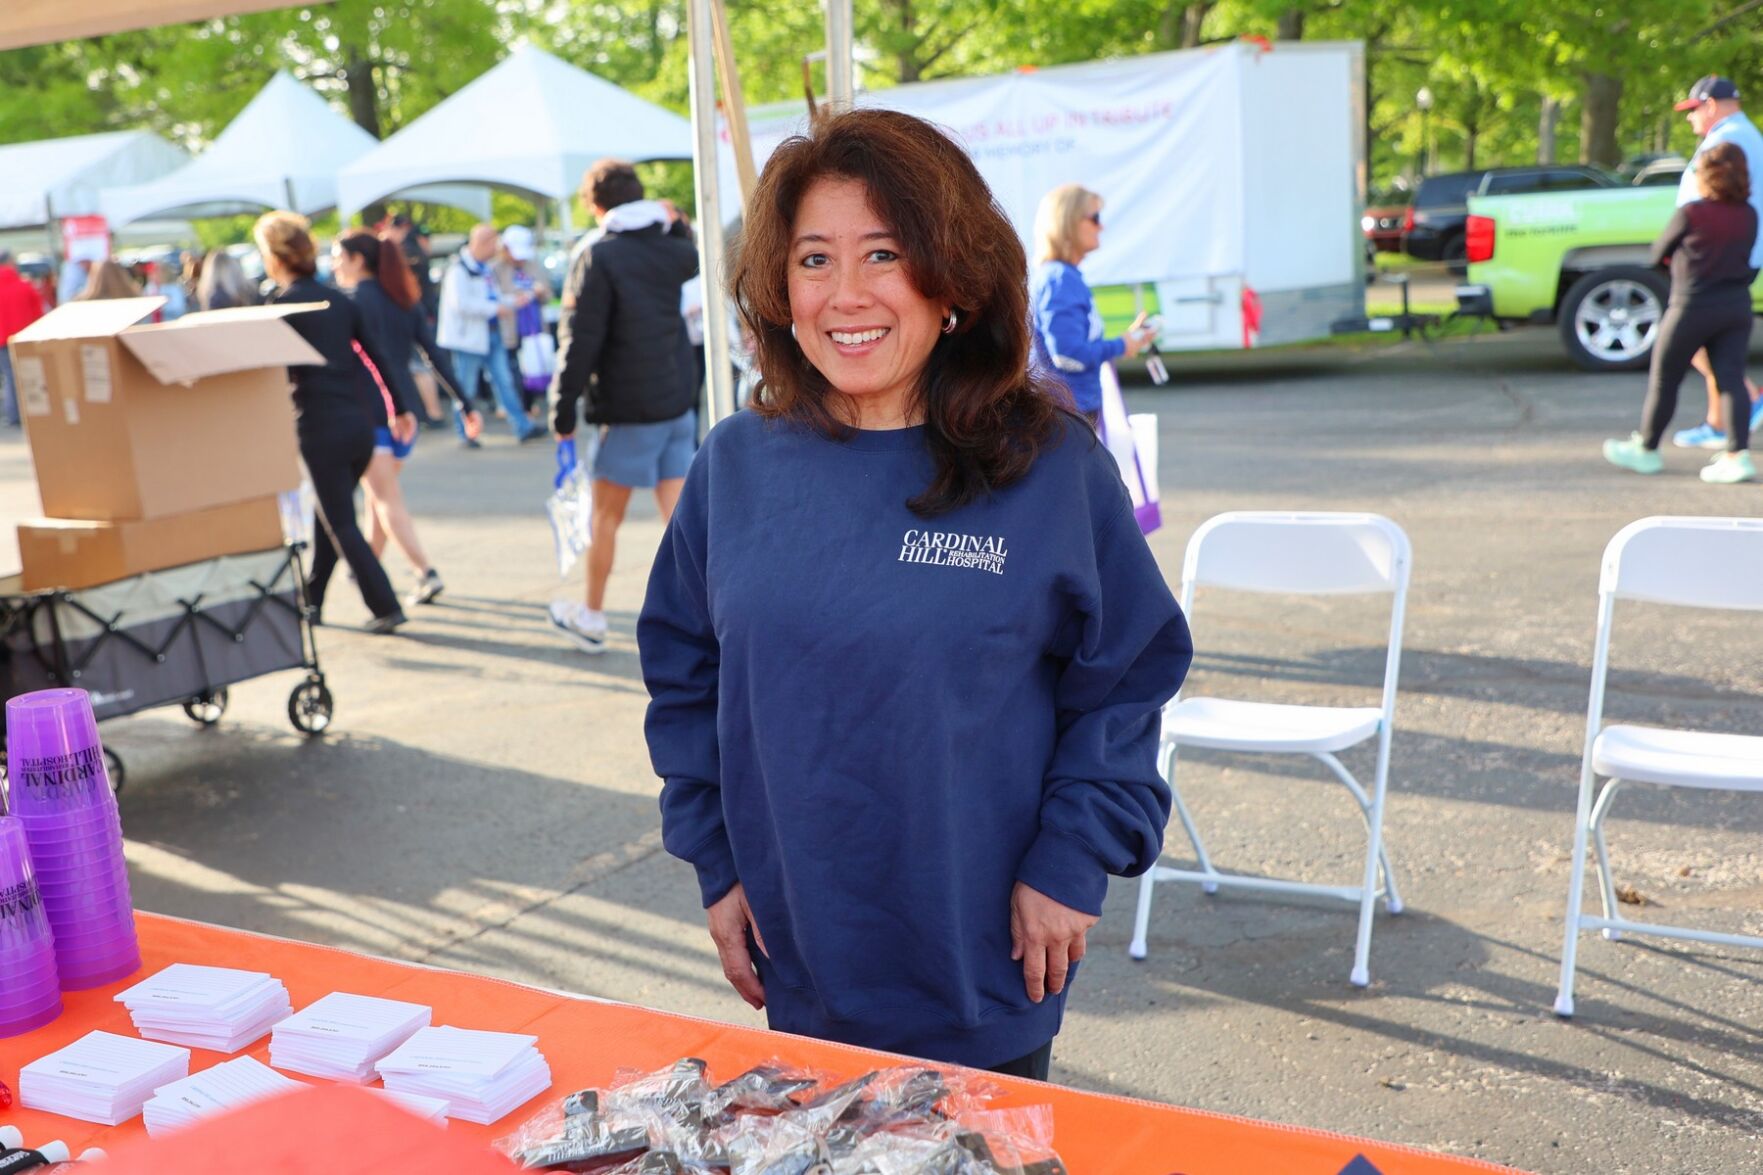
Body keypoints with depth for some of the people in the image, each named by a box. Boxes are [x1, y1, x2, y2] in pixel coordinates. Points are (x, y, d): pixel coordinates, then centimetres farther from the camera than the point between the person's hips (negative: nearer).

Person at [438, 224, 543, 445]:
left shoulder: (485, 268, 15)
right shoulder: (459, 269, -15)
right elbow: (461, 303, -25)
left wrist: (514, 302, 9)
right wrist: (494, 308, -22)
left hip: (491, 334, 8)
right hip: (468, 336, -8)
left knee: (504, 381, 7)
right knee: (465, 387, 2)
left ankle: (522, 428, 7)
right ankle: (466, 433, 13)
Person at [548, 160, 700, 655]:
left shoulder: (598, 258, -12)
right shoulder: (673, 250, 5)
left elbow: (580, 342, -14)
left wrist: (563, 410, -9)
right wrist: (676, 223, 31)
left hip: (630, 410, -5)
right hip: (679, 401, 5)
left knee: (606, 516, 10)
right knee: (680, 515, 4)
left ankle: (591, 618, 24)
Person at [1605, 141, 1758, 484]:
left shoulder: (1690, 214, -11)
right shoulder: (1749, 215, 4)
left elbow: (1658, 253, 2)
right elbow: (1750, 259, 13)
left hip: (1693, 307, -5)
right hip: (1737, 307, 5)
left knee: (1664, 379, 8)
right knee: (1731, 379, 2)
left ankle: (1646, 450, 19)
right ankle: (1738, 455, -7)